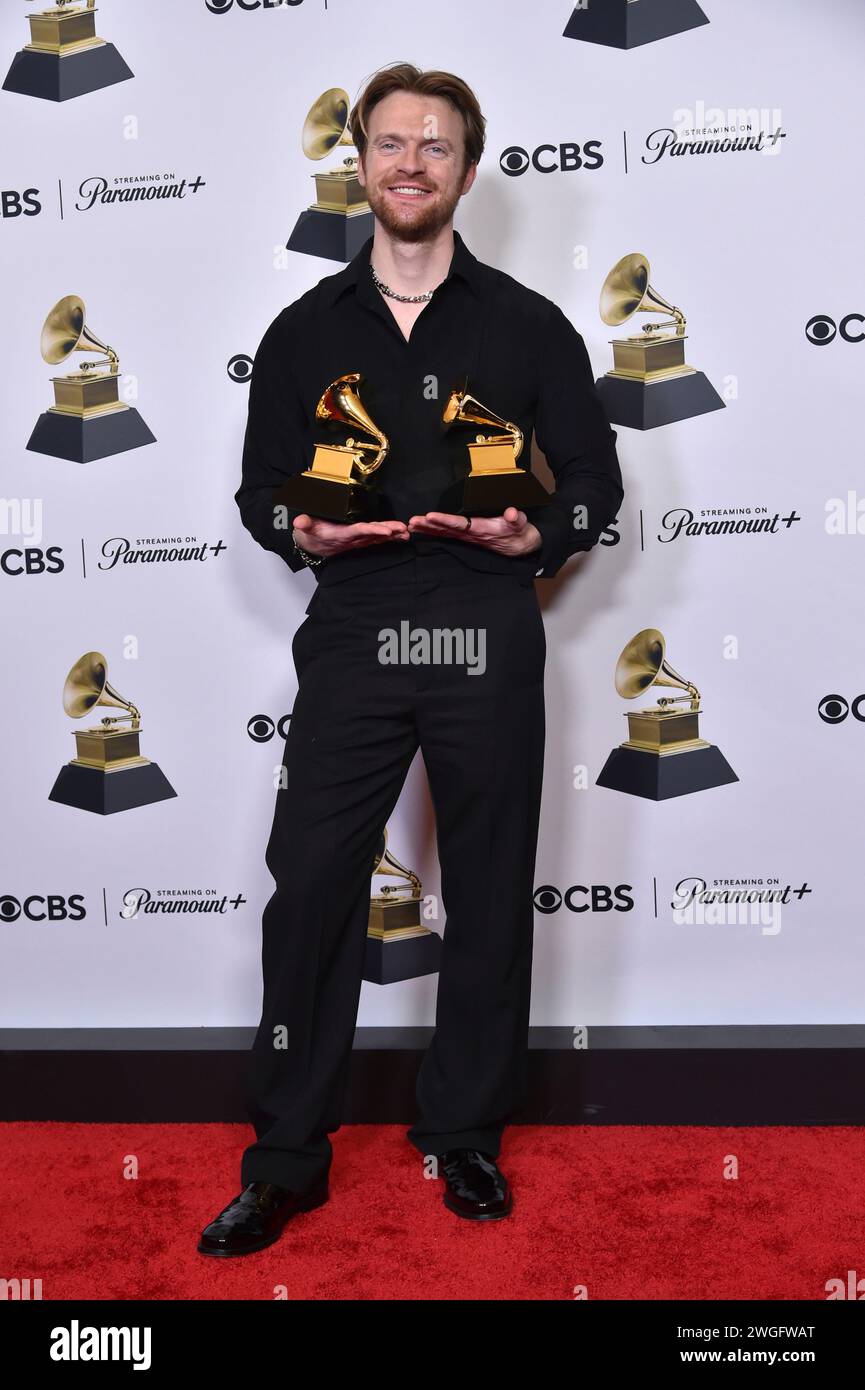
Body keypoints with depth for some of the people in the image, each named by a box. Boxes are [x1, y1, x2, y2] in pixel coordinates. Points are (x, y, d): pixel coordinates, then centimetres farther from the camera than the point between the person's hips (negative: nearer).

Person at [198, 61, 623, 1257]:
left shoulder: (528, 325, 7)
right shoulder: (306, 330, 11)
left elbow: (596, 481, 8)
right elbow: (259, 487, 12)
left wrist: (536, 536, -11)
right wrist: (301, 532, -9)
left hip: (488, 644, 0)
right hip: (351, 643, 1)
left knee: (488, 897, 7)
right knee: (308, 891, -2)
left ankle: (466, 1137, 25)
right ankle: (286, 1158, 14)